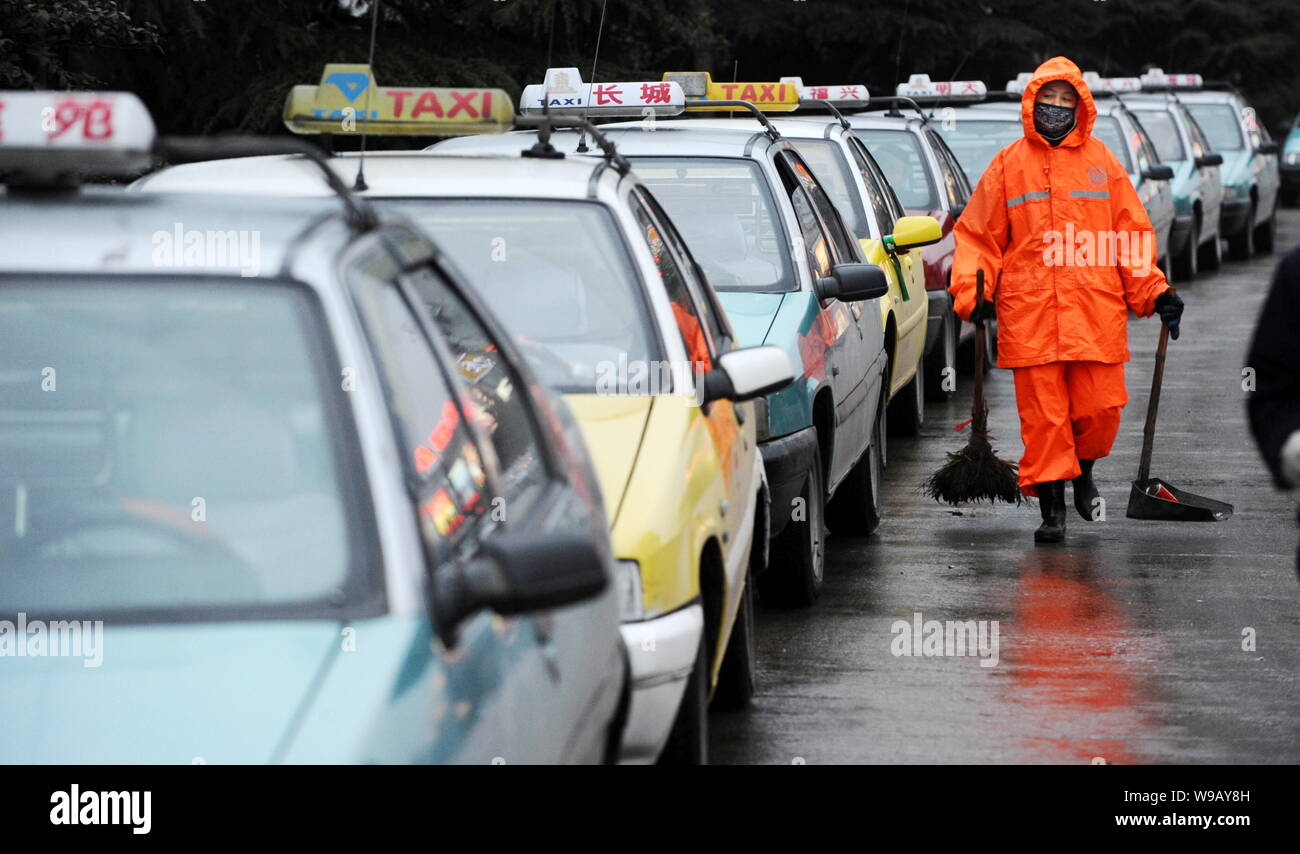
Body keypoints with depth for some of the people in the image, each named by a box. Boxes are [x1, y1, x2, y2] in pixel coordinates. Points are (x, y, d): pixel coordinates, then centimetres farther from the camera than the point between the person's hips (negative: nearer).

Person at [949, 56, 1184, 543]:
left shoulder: (1100, 161, 11)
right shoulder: (1009, 165, 8)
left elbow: (1131, 233, 13)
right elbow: (978, 236, 10)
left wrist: (1155, 291, 4)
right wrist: (973, 292, -4)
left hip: (1096, 312, 1)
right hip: (1029, 314, -1)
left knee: (1100, 408, 0)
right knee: (1042, 413, -2)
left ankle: (1083, 472, 29)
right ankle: (1052, 507, 6)